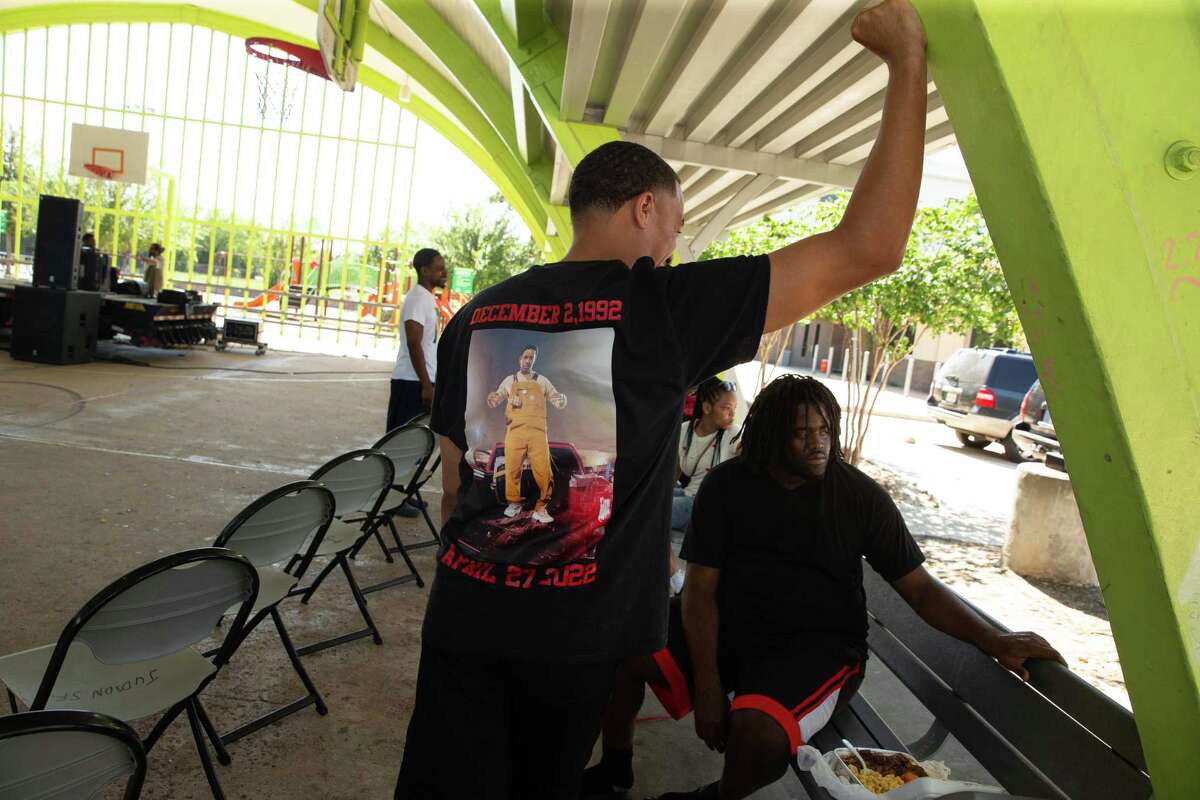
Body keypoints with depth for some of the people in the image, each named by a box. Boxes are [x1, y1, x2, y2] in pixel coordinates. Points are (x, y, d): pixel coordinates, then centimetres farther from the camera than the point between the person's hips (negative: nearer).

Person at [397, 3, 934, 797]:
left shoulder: (476, 316, 2)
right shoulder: (664, 306, -12)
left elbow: (454, 486, 8)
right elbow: (870, 248, -12)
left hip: (465, 617, 4)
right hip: (577, 634, -3)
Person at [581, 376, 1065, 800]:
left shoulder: (860, 497, -7)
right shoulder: (728, 485, -4)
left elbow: (920, 588, -2)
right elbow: (700, 589, -7)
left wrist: (994, 641, -16)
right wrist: (706, 683, -15)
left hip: (817, 644, -2)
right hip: (728, 626, 3)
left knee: (761, 730, -33)